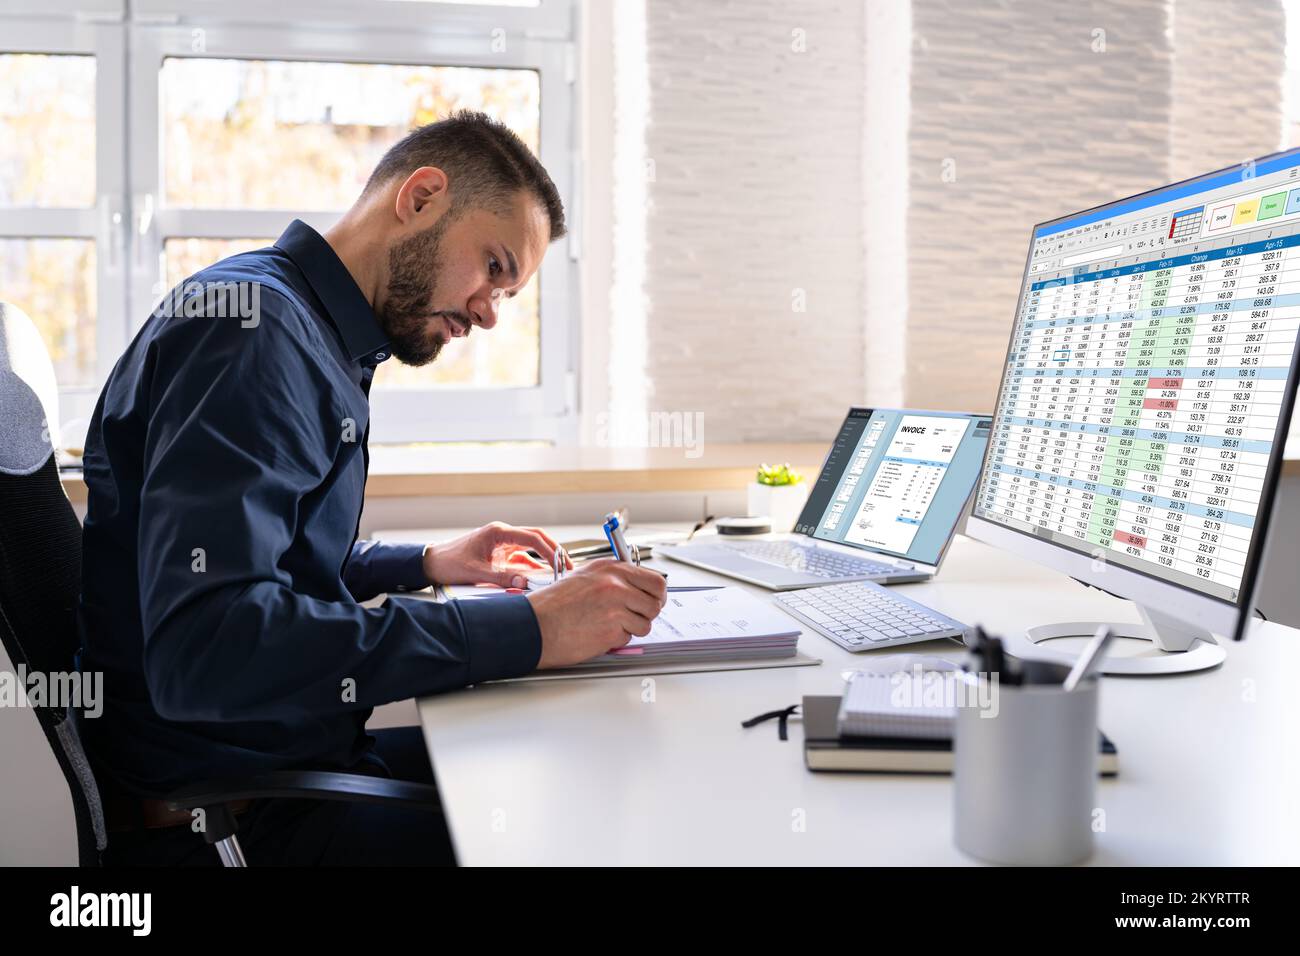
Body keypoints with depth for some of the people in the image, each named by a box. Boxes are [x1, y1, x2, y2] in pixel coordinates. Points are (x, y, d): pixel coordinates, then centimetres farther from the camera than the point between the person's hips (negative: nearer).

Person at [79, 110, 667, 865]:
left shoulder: (318, 337, 12)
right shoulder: (253, 320, -18)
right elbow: (207, 647, -31)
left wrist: (427, 566, 14)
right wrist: (528, 630, -29)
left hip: (301, 757, 9)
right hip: (224, 811, -9)